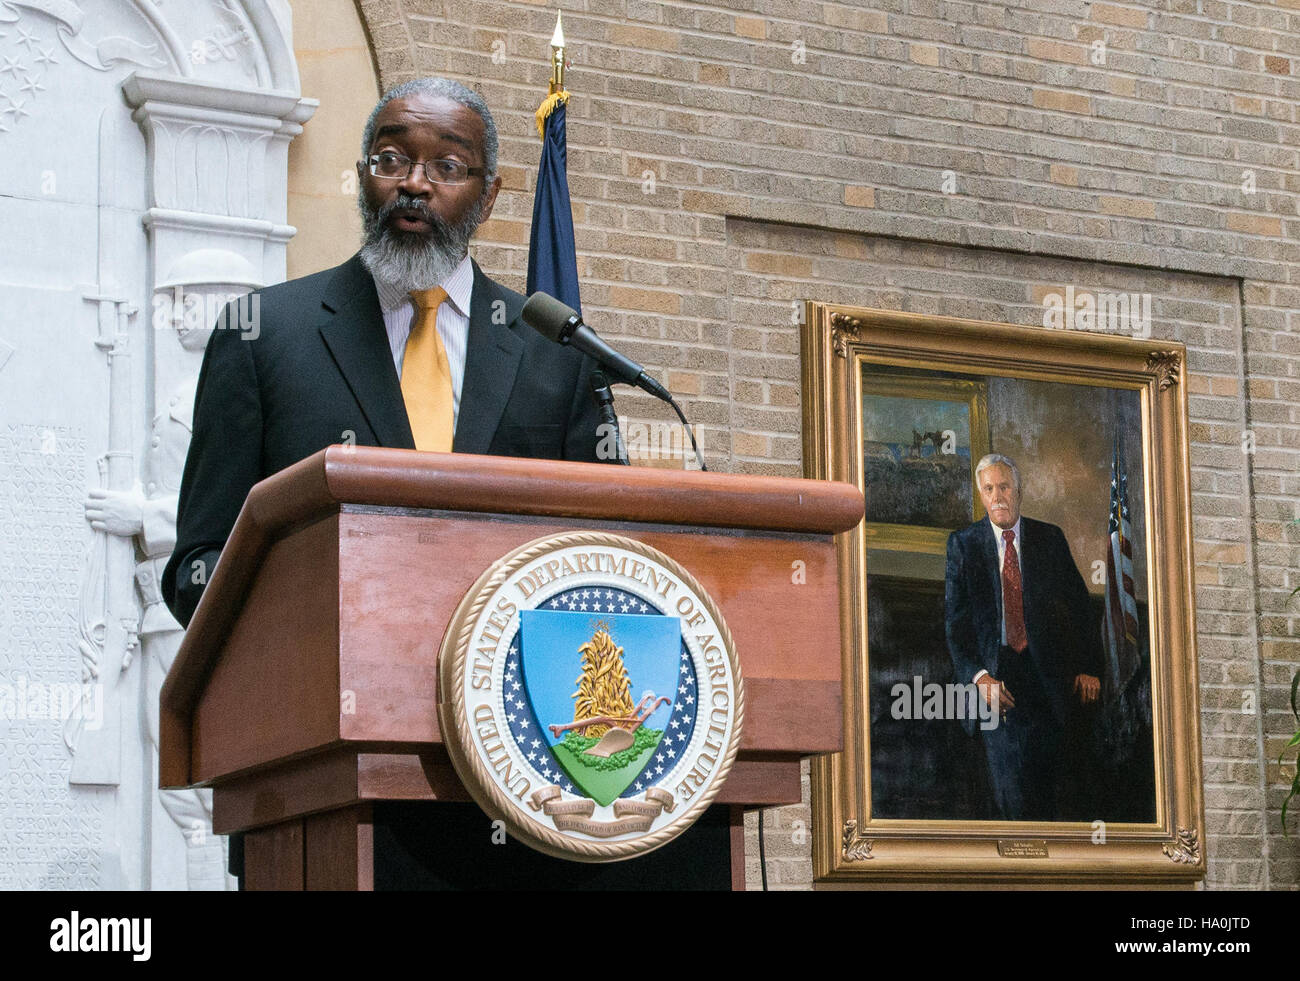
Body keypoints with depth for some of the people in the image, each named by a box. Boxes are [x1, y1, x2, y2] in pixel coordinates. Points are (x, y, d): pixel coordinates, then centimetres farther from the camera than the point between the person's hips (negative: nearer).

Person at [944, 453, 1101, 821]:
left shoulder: (1050, 539, 8)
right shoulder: (962, 544, 5)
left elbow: (1078, 605, 11)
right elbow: (954, 620, 0)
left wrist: (1087, 667, 3)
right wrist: (979, 676, -13)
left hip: (1045, 673, 1)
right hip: (994, 676, -1)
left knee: (1045, 785, 0)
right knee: (1011, 790, -12)